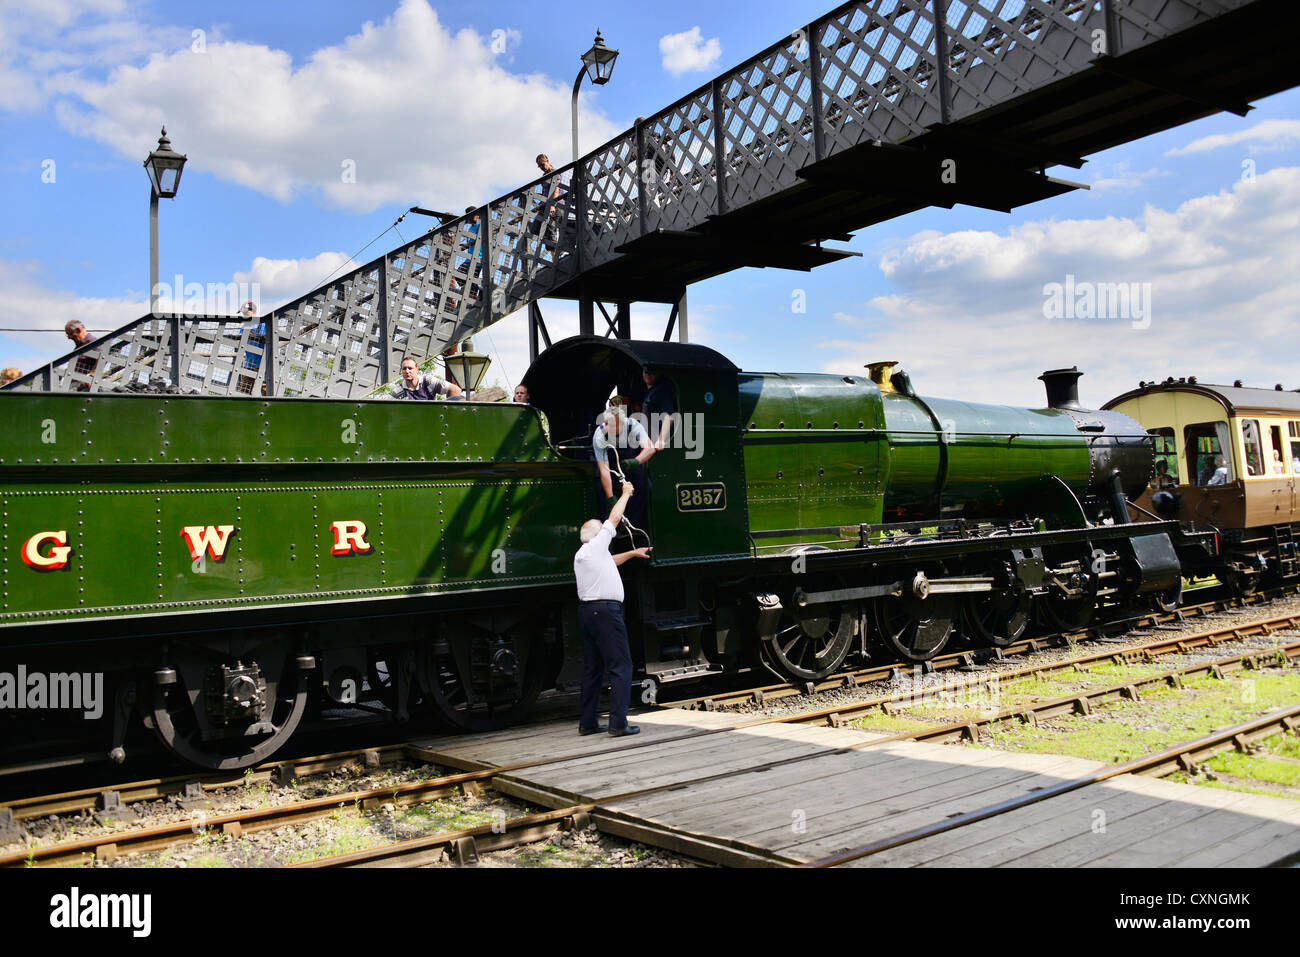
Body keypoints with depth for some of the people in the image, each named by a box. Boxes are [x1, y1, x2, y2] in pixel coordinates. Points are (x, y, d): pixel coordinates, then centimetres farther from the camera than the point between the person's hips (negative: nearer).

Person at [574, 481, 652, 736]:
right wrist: (626, 494, 15)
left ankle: (587, 723, 15)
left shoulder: (581, 554, 19)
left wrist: (632, 553, 40)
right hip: (605, 610, -9)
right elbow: (615, 518, 2)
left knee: (592, 668, 13)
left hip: (586, 610, 9)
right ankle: (618, 723, -12)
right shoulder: (596, 546, -5)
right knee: (620, 666, -7)